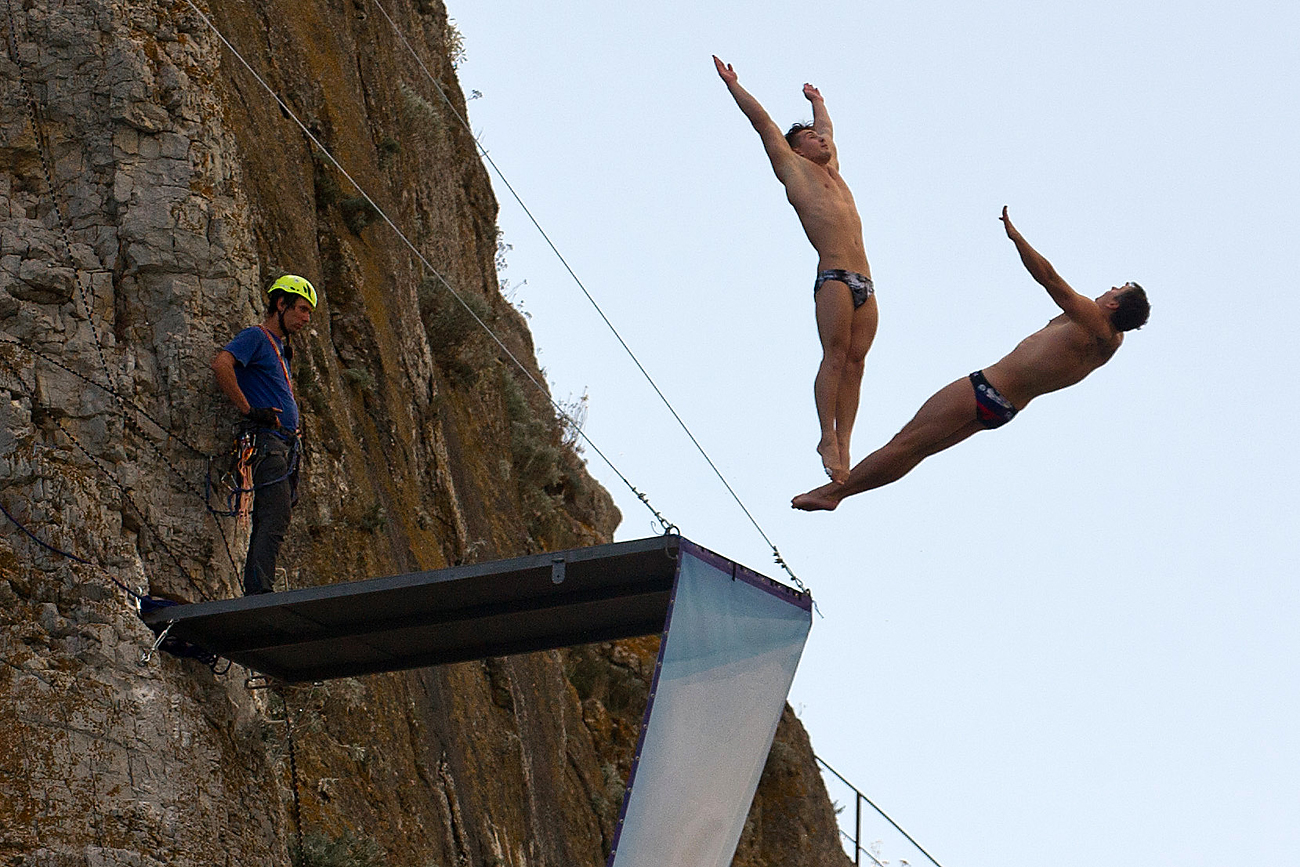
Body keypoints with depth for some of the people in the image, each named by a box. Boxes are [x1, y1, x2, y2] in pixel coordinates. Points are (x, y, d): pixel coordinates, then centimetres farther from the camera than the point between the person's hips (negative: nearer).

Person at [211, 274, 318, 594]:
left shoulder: (278, 346, 26)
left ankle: (254, 595, 6)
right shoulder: (255, 337, -4)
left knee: (271, 523, 6)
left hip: (285, 445, 10)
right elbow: (221, 364, -23)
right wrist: (248, 410, -20)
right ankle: (259, 592, -22)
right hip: (268, 442, -10)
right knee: (275, 520, -18)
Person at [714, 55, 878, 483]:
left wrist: (816, 102, 62)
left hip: (864, 285, 6)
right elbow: (762, 120, 18)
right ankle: (827, 437, -16)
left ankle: (844, 441, -9)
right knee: (835, 354, -15)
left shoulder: (831, 170, 28)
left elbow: (827, 128, 48)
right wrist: (732, 83, 25)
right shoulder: (793, 167, 12)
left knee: (855, 359, -4)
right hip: (834, 278, -6)